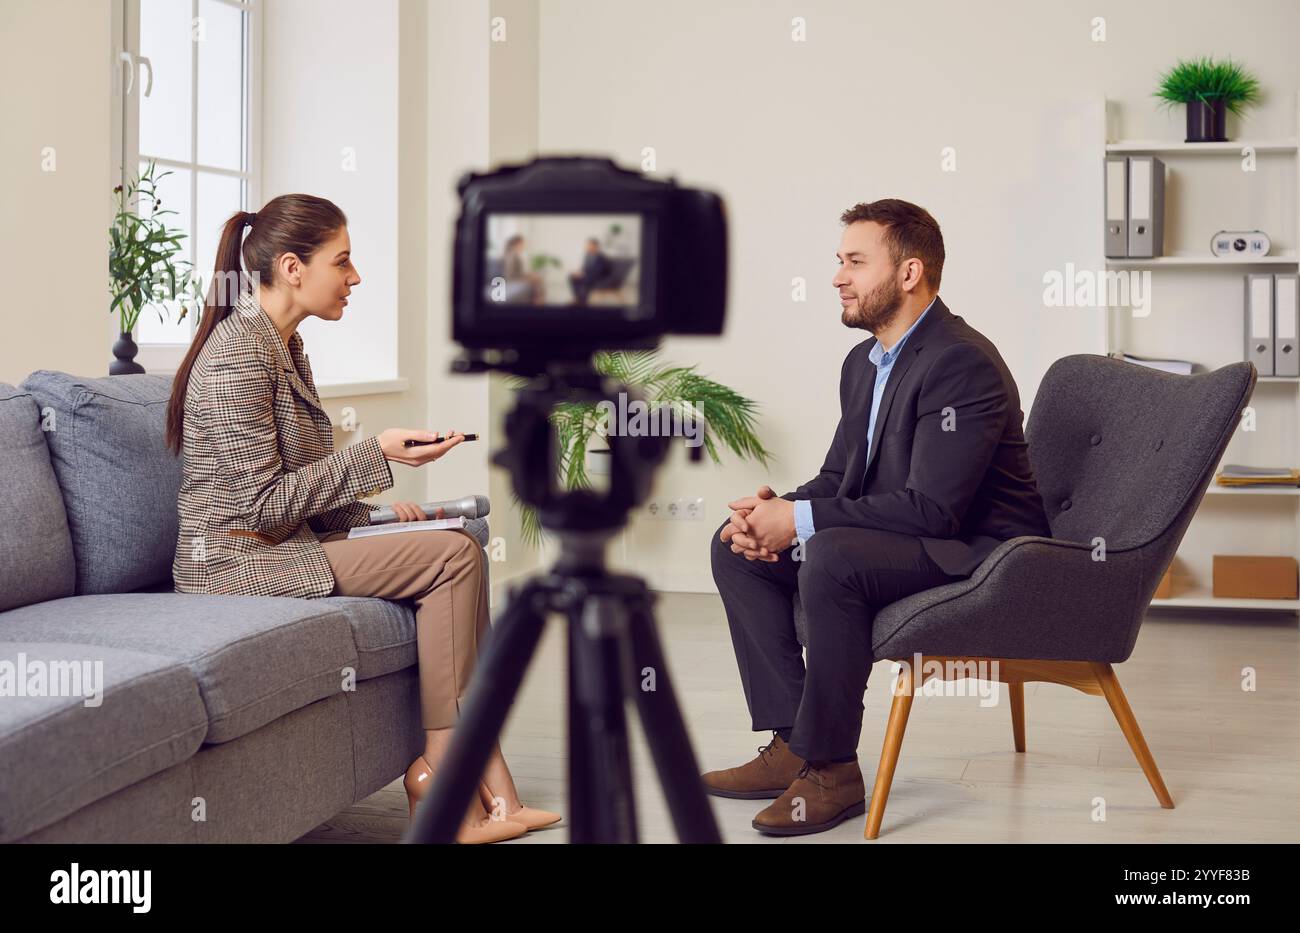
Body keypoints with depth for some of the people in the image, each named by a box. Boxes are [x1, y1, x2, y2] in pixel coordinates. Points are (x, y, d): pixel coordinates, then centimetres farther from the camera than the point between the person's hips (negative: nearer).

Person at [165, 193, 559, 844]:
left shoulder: (285, 347, 14)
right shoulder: (238, 355, -17)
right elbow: (262, 503, -20)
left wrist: (370, 509, 4)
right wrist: (375, 454, -19)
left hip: (278, 545, 9)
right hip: (236, 562, -9)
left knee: (458, 555, -7)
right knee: (455, 555, -16)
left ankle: (492, 794, -13)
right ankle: (439, 770, -8)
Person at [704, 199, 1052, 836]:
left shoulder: (962, 363, -21)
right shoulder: (864, 363, 11)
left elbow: (931, 508, -27)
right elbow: (839, 478, 15)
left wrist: (802, 520, -24)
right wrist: (779, 510, -8)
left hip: (978, 555, -10)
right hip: (905, 542, 10)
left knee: (832, 557, -35)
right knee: (735, 547, 4)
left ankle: (830, 769, -21)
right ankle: (791, 743, 1)